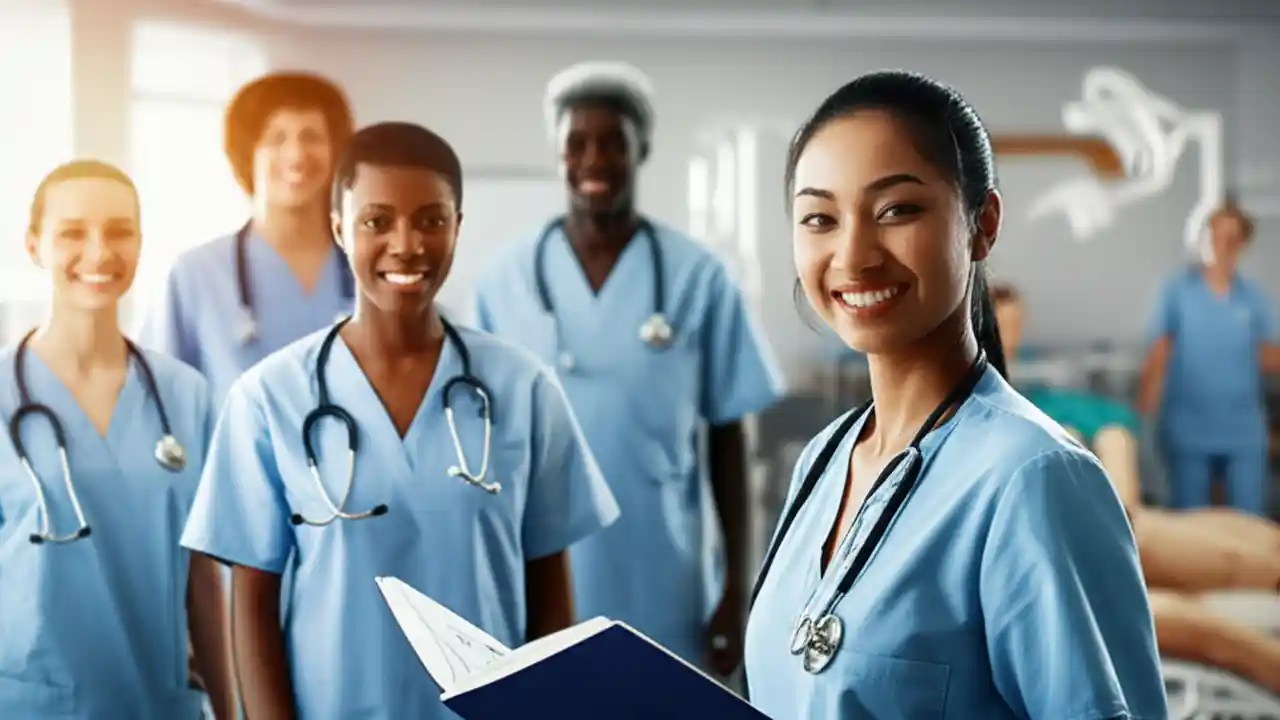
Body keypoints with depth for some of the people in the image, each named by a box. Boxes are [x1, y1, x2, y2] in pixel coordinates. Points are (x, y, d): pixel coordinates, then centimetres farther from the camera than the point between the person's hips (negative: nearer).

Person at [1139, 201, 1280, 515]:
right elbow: (1158, 356, -2)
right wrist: (1145, 413, -6)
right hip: (1189, 432, -2)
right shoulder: (1178, 290, -2)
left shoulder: (1253, 297, 4)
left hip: (1244, 433, 2)